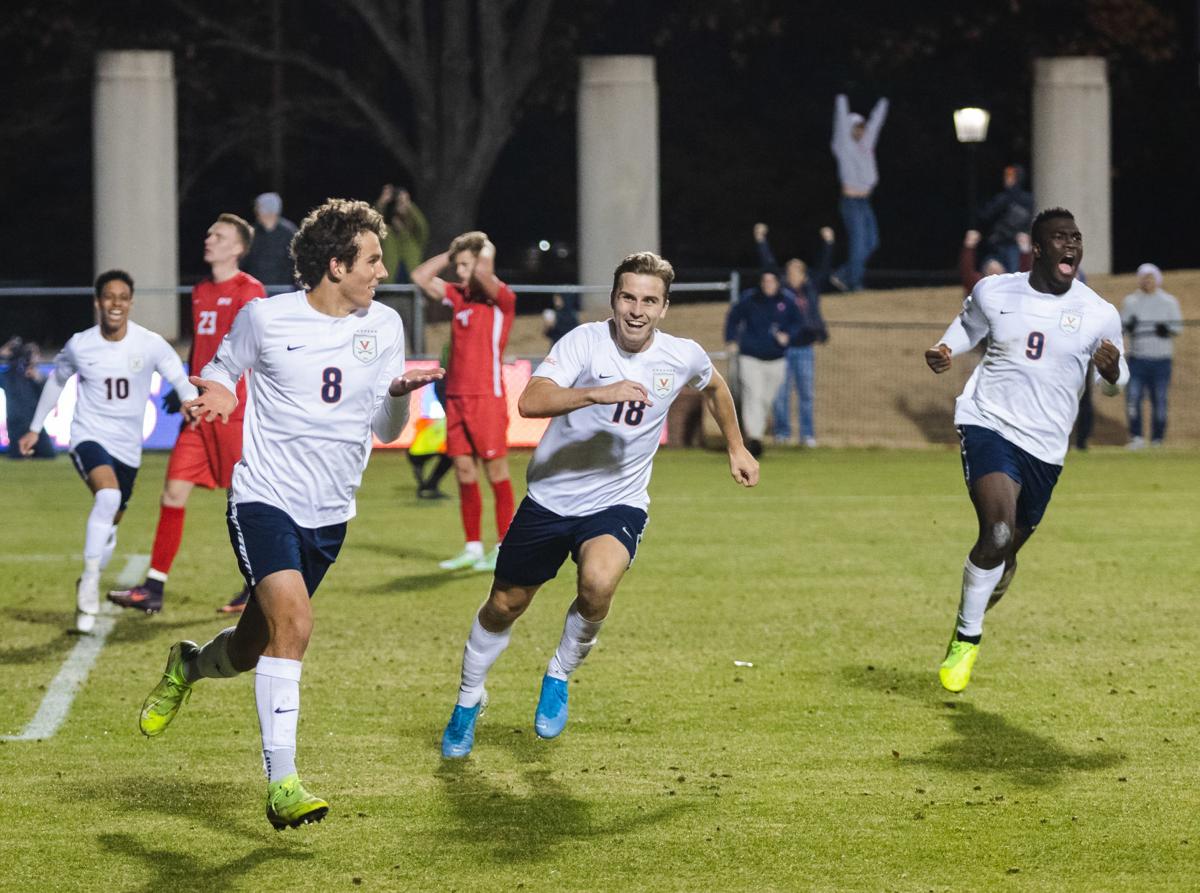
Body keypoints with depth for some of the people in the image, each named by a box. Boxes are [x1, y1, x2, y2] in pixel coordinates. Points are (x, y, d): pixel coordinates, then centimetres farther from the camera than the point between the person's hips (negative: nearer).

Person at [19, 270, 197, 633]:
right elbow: (57, 380, 12)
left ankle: (88, 589, 38)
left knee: (110, 522, 14)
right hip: (89, 437, -3)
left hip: (127, 446, 3)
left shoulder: (151, 344, -9)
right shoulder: (79, 345, -6)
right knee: (108, 495, -31)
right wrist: (35, 428, 20)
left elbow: (180, 379, -9)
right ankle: (89, 582, -23)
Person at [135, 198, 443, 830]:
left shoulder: (384, 326, 3)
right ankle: (281, 786, -23)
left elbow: (385, 430, 7)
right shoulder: (265, 318, -7)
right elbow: (222, 370, 11)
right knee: (292, 622, -25)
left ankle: (188, 665, 50)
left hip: (330, 515, 5)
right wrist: (213, 394, -12)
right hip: (264, 499, -5)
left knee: (252, 648, 13)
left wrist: (399, 394, -15)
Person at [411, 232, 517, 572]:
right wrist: (451, 254, 11)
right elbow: (421, 277, 16)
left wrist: (486, 250, -7)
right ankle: (473, 548, 13)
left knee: (496, 470, -2)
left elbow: (482, 272, -26)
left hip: (487, 397, -7)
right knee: (463, 471, 7)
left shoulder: (501, 298, -7)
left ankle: (504, 548, 4)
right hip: (456, 397, 7)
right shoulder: (458, 295, 13)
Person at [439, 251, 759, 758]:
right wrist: (600, 393, -44)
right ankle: (468, 702, 38)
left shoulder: (683, 358, -6)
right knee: (504, 606, 11)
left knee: (598, 584, -31)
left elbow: (715, 387, 20)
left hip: (617, 504, 1)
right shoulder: (585, 342, -17)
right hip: (550, 499, 0)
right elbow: (531, 401, -33)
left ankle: (559, 678, -2)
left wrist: (736, 448, 25)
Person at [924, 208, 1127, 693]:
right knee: (998, 530, -24)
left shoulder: (1100, 315, -3)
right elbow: (968, 325, 20)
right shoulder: (993, 292, -2)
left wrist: (1112, 369, -14)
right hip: (988, 422, -2)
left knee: (1008, 550, 10)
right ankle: (966, 639, -8)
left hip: (1045, 447, 2)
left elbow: (1115, 380, 10)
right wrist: (944, 351, -1)